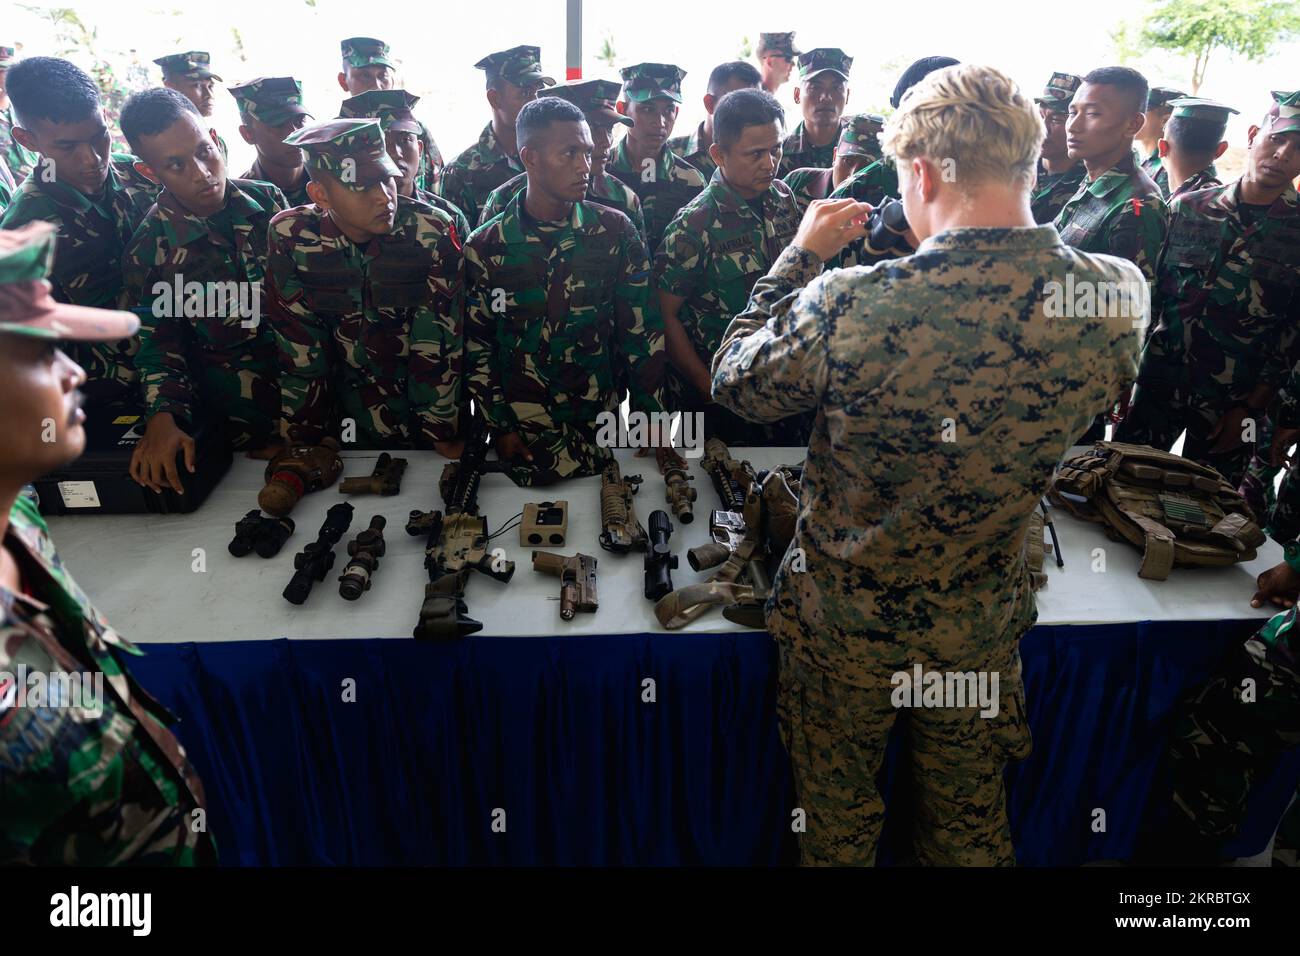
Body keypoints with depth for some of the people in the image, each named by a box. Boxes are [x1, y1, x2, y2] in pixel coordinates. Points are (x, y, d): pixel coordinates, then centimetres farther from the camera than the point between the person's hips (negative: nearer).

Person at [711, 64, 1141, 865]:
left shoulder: (846, 306, -30)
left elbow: (736, 384, -10)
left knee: (837, 823, 25)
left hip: (843, 625, -2)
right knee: (970, 828, 28)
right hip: (981, 632, 3)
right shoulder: (1117, 297, -17)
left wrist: (802, 254, 0)